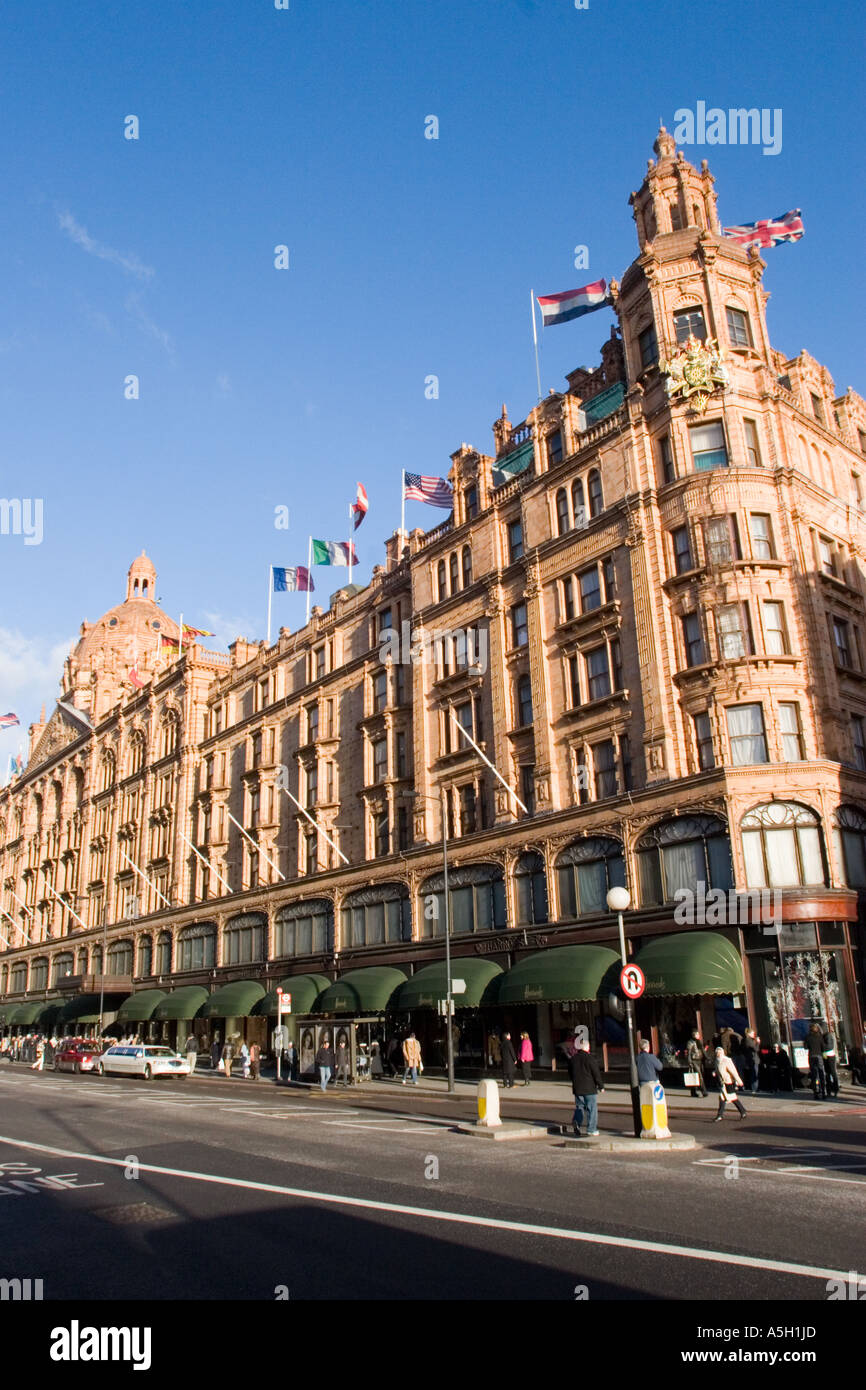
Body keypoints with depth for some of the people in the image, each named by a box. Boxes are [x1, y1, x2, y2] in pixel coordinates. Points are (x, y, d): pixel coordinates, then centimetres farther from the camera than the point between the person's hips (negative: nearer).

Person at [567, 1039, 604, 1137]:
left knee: (579, 1107, 15)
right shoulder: (589, 1058, -11)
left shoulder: (572, 1059, 7)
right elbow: (596, 1073, -9)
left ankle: (576, 1122, -9)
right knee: (592, 1109, 3)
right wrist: (601, 1086, 1)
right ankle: (591, 1130, 2)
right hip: (590, 1088, -5)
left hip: (577, 1088, 5)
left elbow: (570, 1073, 17)